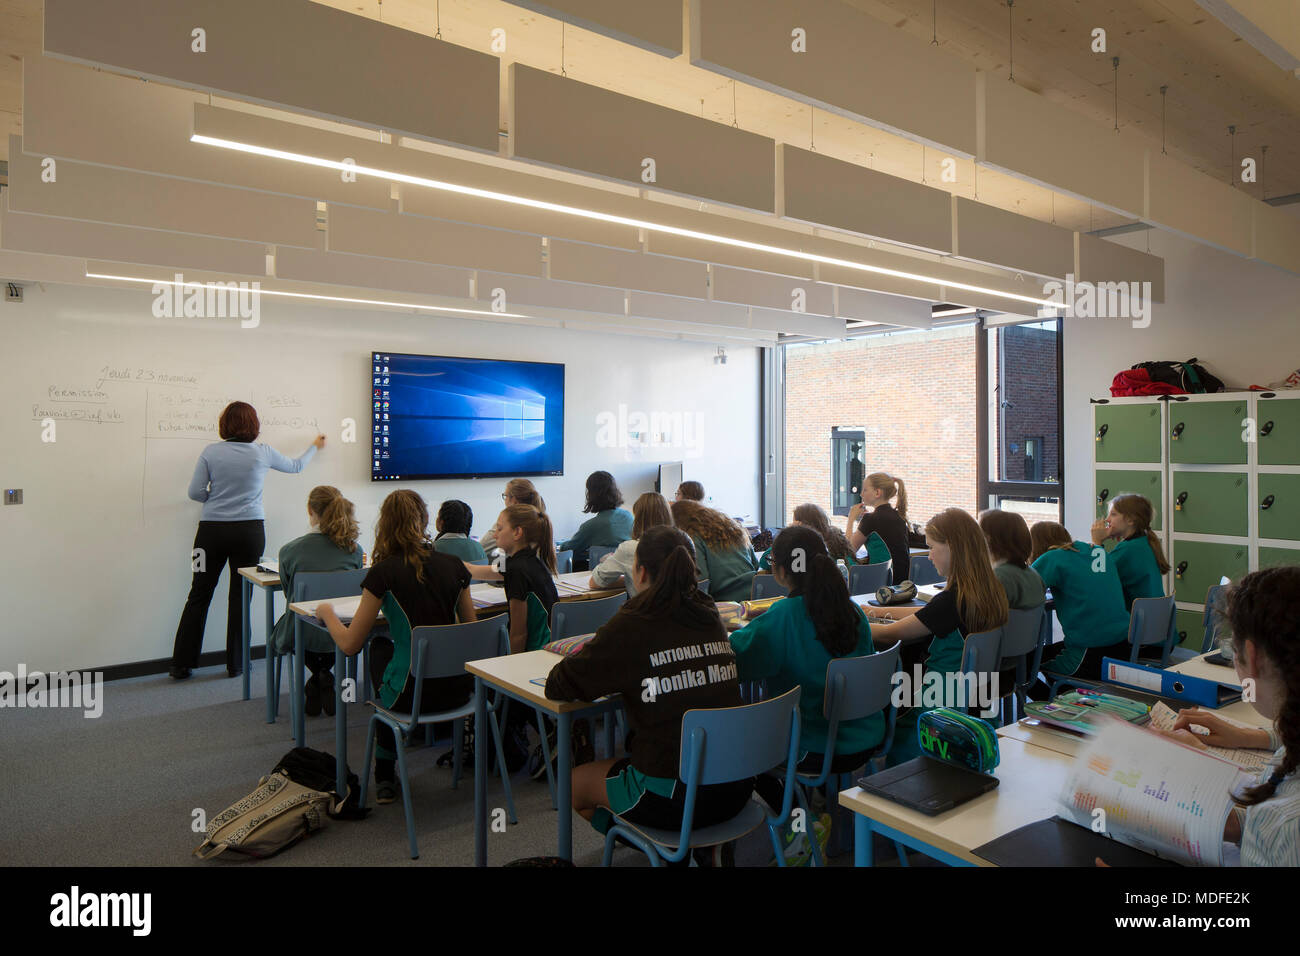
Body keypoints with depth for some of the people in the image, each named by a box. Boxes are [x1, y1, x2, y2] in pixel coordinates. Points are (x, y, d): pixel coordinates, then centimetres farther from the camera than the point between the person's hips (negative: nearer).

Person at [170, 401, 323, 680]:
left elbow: (195, 492, -3)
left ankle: (182, 664, 14)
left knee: (199, 595, 10)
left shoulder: (211, 451, 0)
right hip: (250, 531, 0)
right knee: (240, 597, 6)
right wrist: (314, 447, 37)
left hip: (212, 530, 1)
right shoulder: (263, 452, 1)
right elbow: (295, 466, 19)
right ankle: (235, 665, 13)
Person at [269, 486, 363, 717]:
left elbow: (289, 592, 8)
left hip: (302, 637, -1)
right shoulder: (354, 549, -5)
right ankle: (327, 679, 18)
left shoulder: (290, 550, -10)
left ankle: (318, 678, 19)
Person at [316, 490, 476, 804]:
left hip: (413, 695, -4)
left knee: (380, 648, 29)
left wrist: (327, 613, 15)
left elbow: (350, 645, -4)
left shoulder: (383, 572, -11)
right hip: (459, 689, 4)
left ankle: (385, 776, 35)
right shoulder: (453, 565, 1)